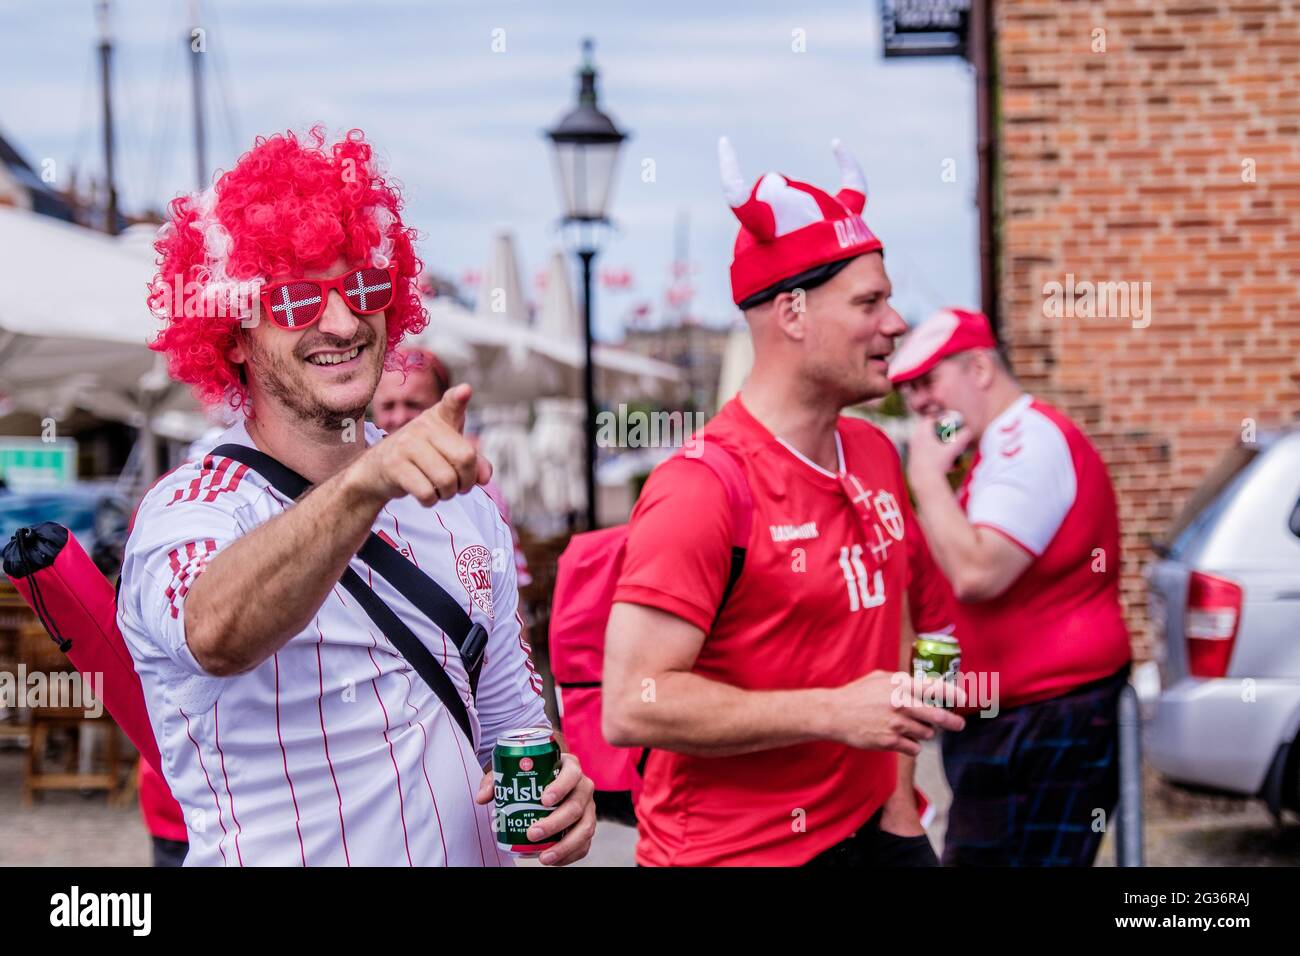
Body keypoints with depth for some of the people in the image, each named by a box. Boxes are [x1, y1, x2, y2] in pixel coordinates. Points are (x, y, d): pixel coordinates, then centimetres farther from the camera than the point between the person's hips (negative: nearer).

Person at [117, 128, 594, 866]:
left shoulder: (457, 495, 2)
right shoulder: (189, 511, -17)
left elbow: (508, 707, 11)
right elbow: (217, 635, -39)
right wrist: (363, 486, -54)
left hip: (476, 851, 5)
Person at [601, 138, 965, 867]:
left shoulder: (876, 455, 6)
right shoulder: (702, 486, -18)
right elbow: (632, 707, -22)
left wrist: (898, 800, 8)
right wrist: (833, 712, -22)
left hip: (871, 832, 7)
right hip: (735, 847, -7)